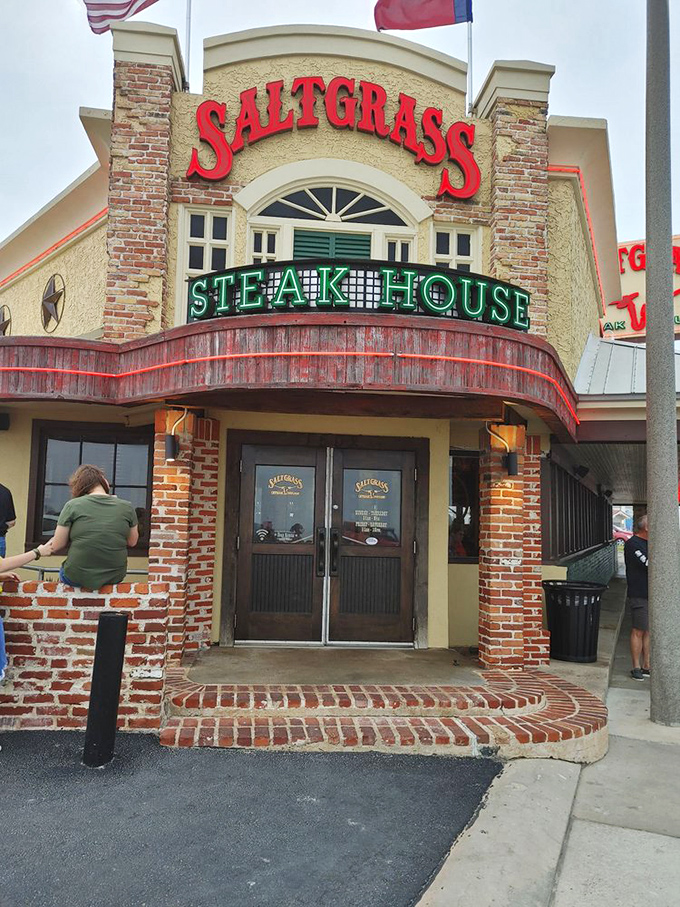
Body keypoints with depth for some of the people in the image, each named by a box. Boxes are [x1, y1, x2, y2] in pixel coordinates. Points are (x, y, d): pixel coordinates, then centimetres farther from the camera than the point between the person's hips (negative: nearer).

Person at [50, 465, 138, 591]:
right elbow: (132, 542, 10)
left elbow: (56, 547, -6)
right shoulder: (127, 506, -5)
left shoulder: (72, 505, -9)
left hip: (77, 579, -1)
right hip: (114, 578, 1)